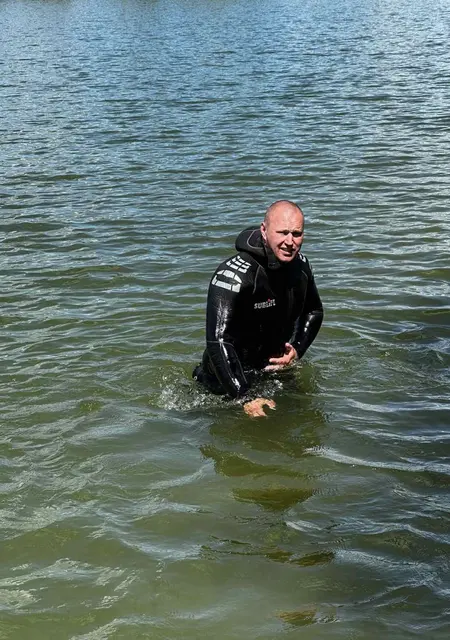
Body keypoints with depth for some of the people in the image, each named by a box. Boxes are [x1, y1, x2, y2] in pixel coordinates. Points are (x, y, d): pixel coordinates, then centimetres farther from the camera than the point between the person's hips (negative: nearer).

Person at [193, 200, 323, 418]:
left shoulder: (300, 265, -7)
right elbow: (218, 342, -36)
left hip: (276, 368, 7)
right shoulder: (234, 275, -31)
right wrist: (245, 399, -38)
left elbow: (314, 312, 13)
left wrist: (297, 349, -5)